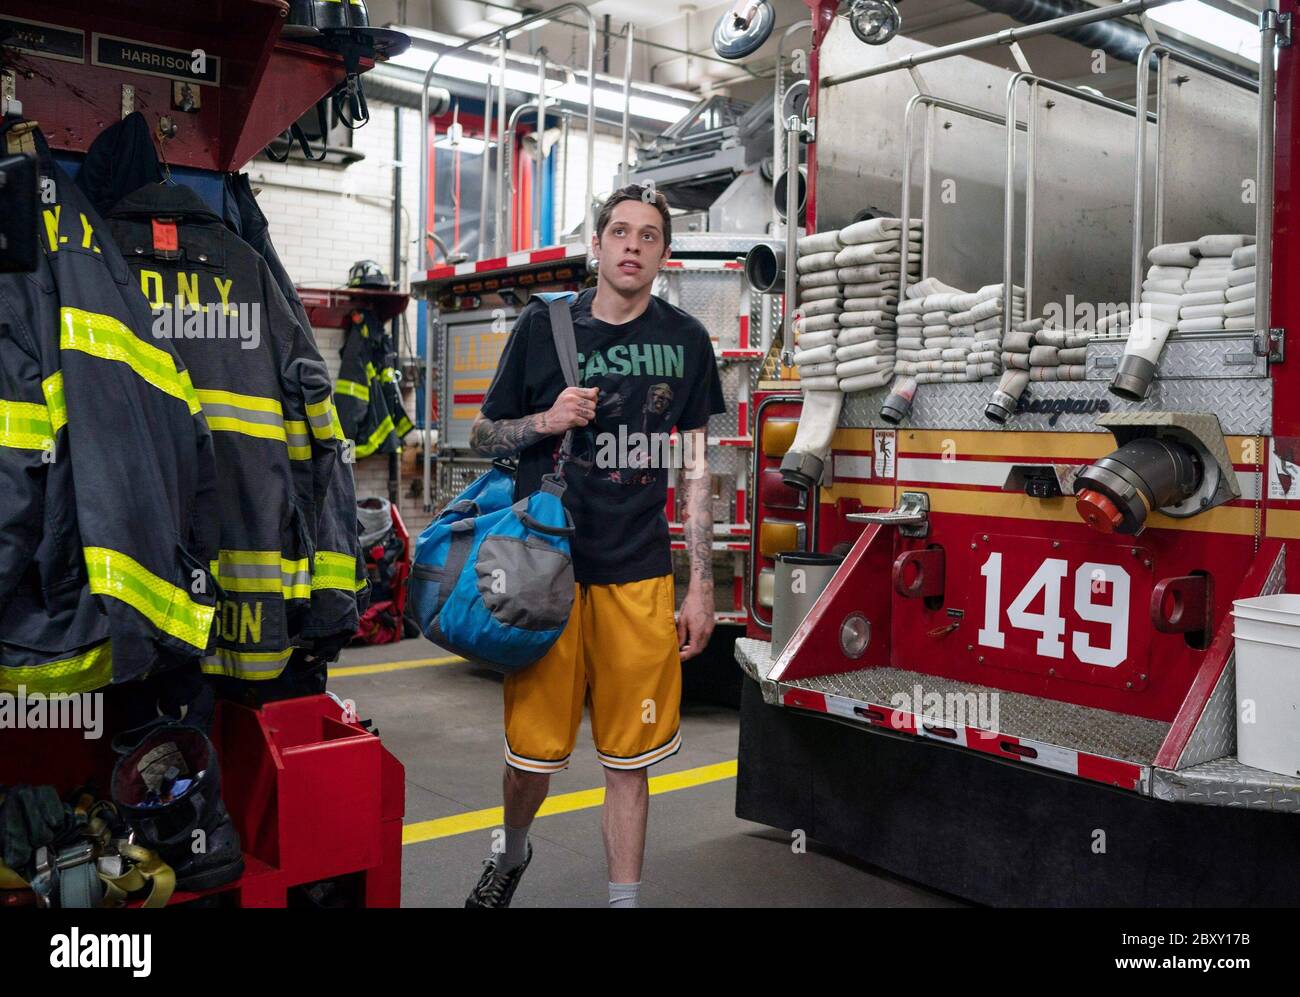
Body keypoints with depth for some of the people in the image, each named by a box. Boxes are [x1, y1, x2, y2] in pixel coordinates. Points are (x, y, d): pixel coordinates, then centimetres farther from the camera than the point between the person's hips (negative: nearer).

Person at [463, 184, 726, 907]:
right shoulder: (543, 326, 2)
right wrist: (546, 421, -12)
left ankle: (626, 897, 23)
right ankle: (513, 850, 37)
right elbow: (484, 437, 9)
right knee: (535, 749, 6)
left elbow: (695, 469, 6)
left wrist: (702, 586, 2)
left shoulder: (684, 339, 5)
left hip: (639, 577, 1)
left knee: (629, 759, 7)